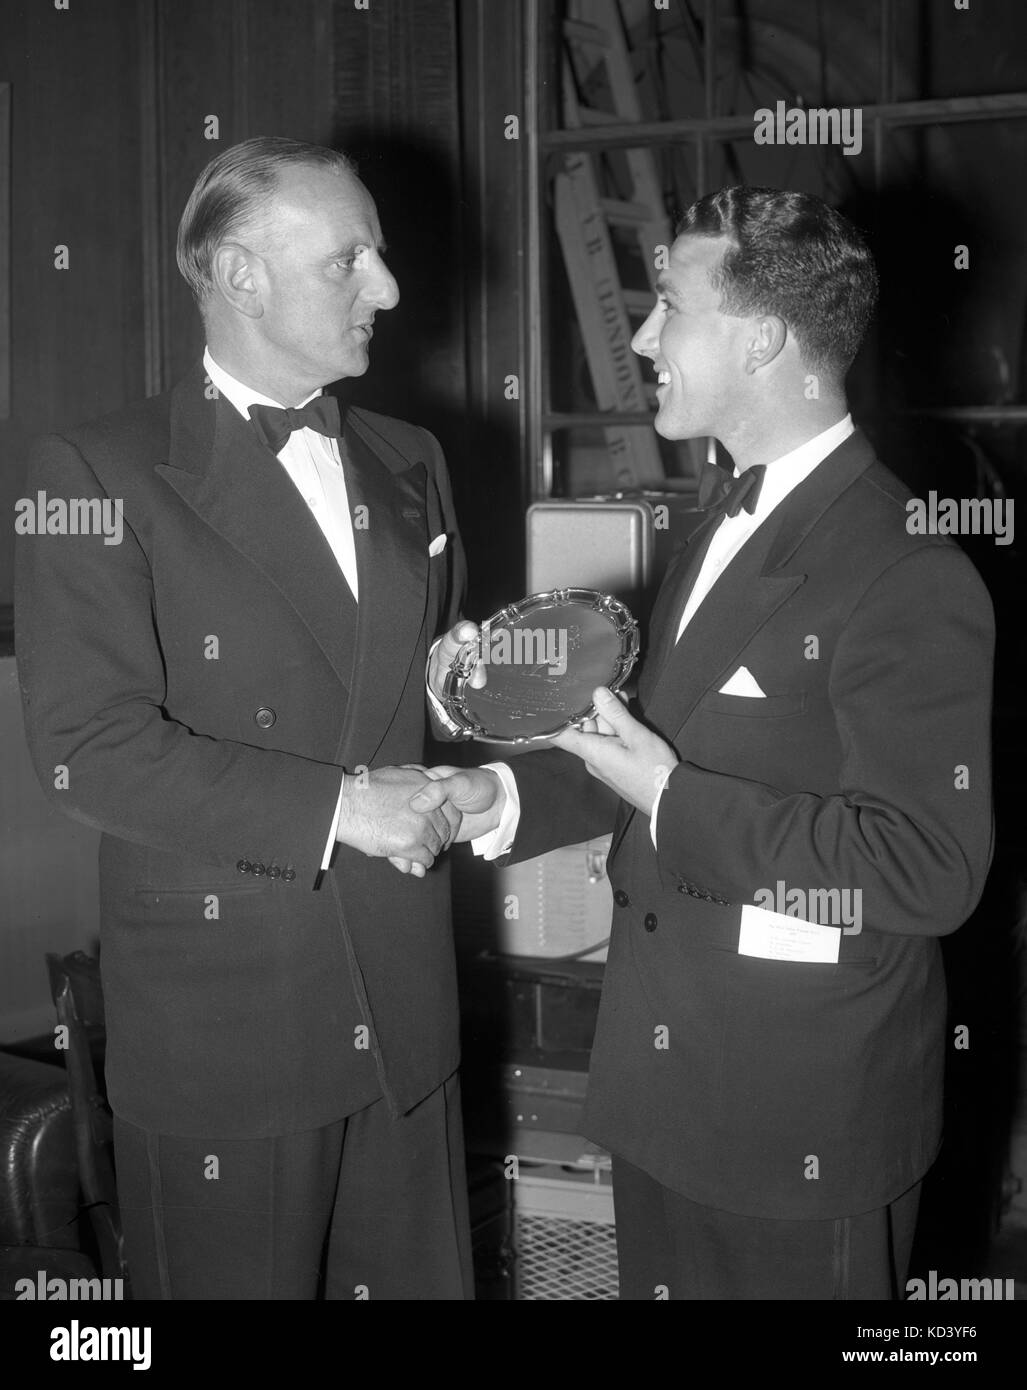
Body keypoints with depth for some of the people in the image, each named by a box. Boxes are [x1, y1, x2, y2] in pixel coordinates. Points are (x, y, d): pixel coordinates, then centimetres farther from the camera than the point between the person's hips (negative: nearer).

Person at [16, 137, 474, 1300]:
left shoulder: (408, 463, 11)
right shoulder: (99, 475, -10)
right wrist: (334, 807, -19)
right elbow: (88, 749, -17)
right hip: (219, 1024, -5)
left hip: (404, 1005, 5)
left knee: (420, 1278, 15)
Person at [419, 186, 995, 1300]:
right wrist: (508, 797, 2)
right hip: (667, 1082, 8)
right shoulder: (723, 530, 10)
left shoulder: (909, 578, -21)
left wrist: (673, 800, -23)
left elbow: (932, 870, -25)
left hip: (805, 1123, -8)